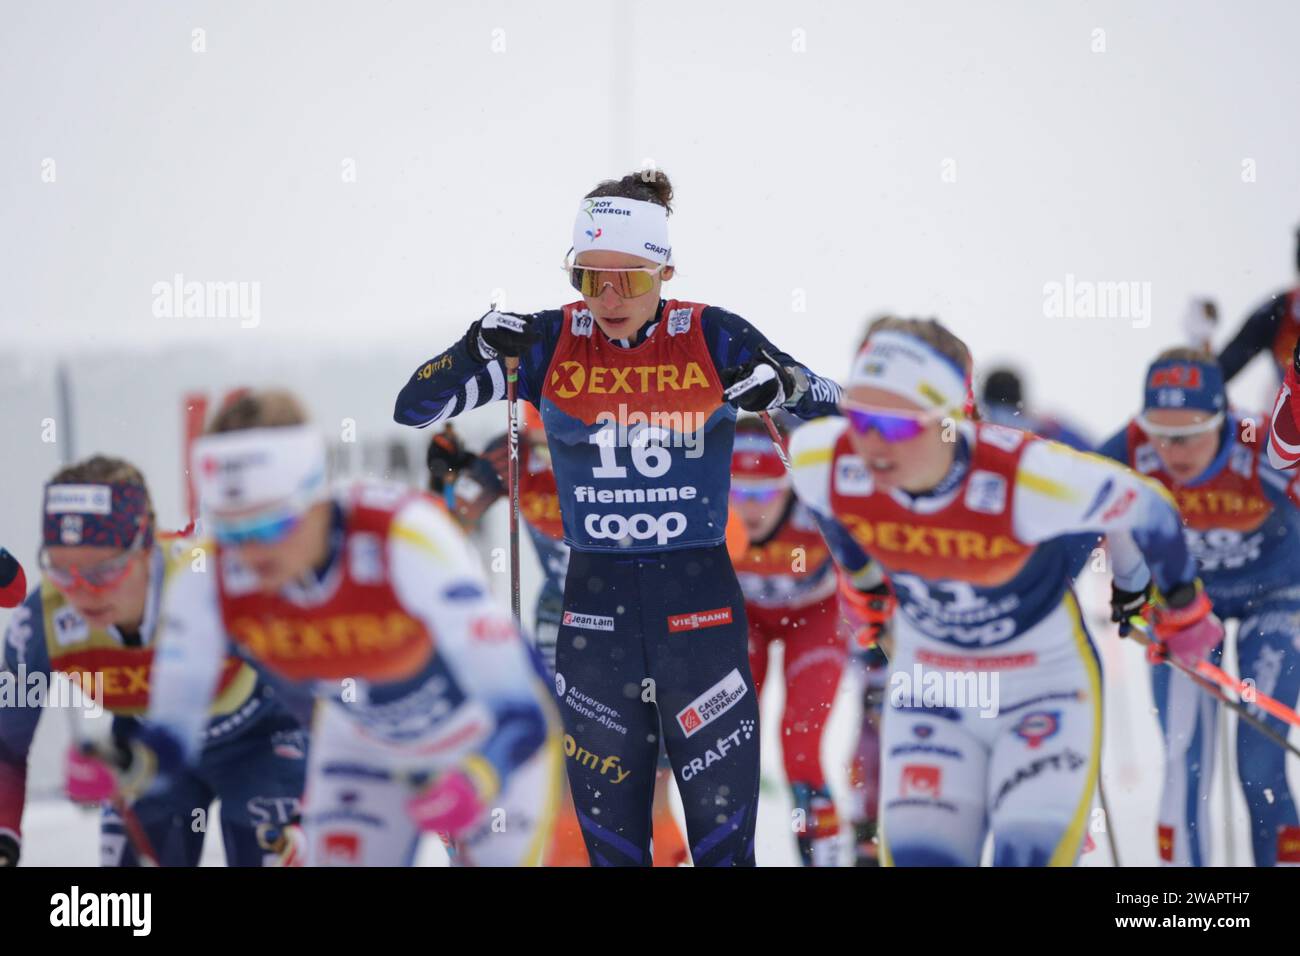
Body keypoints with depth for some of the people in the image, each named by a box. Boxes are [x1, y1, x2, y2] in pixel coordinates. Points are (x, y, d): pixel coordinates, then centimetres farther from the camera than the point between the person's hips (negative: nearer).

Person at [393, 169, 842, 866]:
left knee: (723, 832, 0)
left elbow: (831, 411, 1)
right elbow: (413, 409, -2)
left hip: (700, 599, -1)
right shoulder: (549, 342, -2)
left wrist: (785, 385, -21)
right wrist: (475, 354, -20)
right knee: (609, 832, 8)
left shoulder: (712, 337, -4)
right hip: (595, 599, 1)